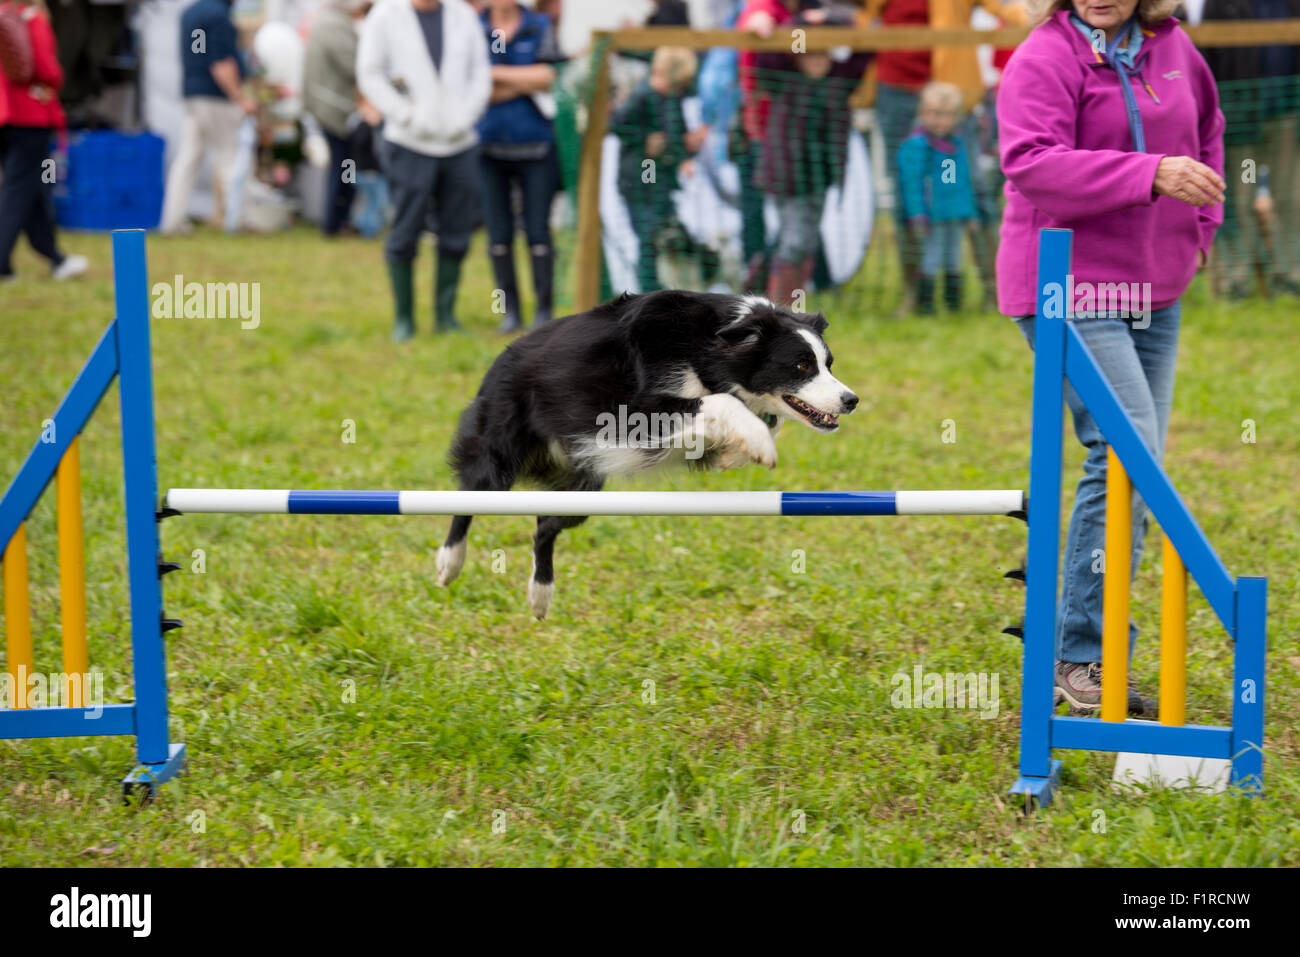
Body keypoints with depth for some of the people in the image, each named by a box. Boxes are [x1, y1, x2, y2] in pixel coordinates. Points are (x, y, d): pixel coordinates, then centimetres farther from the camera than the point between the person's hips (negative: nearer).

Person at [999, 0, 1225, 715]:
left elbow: (1205, 126, 28)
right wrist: (1150, 174, -35)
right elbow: (1030, 162, -27)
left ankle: (1089, 652, 20)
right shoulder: (1044, 59, -12)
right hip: (1067, 288, -8)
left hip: (1154, 293, 8)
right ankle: (1080, 656, -12)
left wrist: (1201, 222, 17)